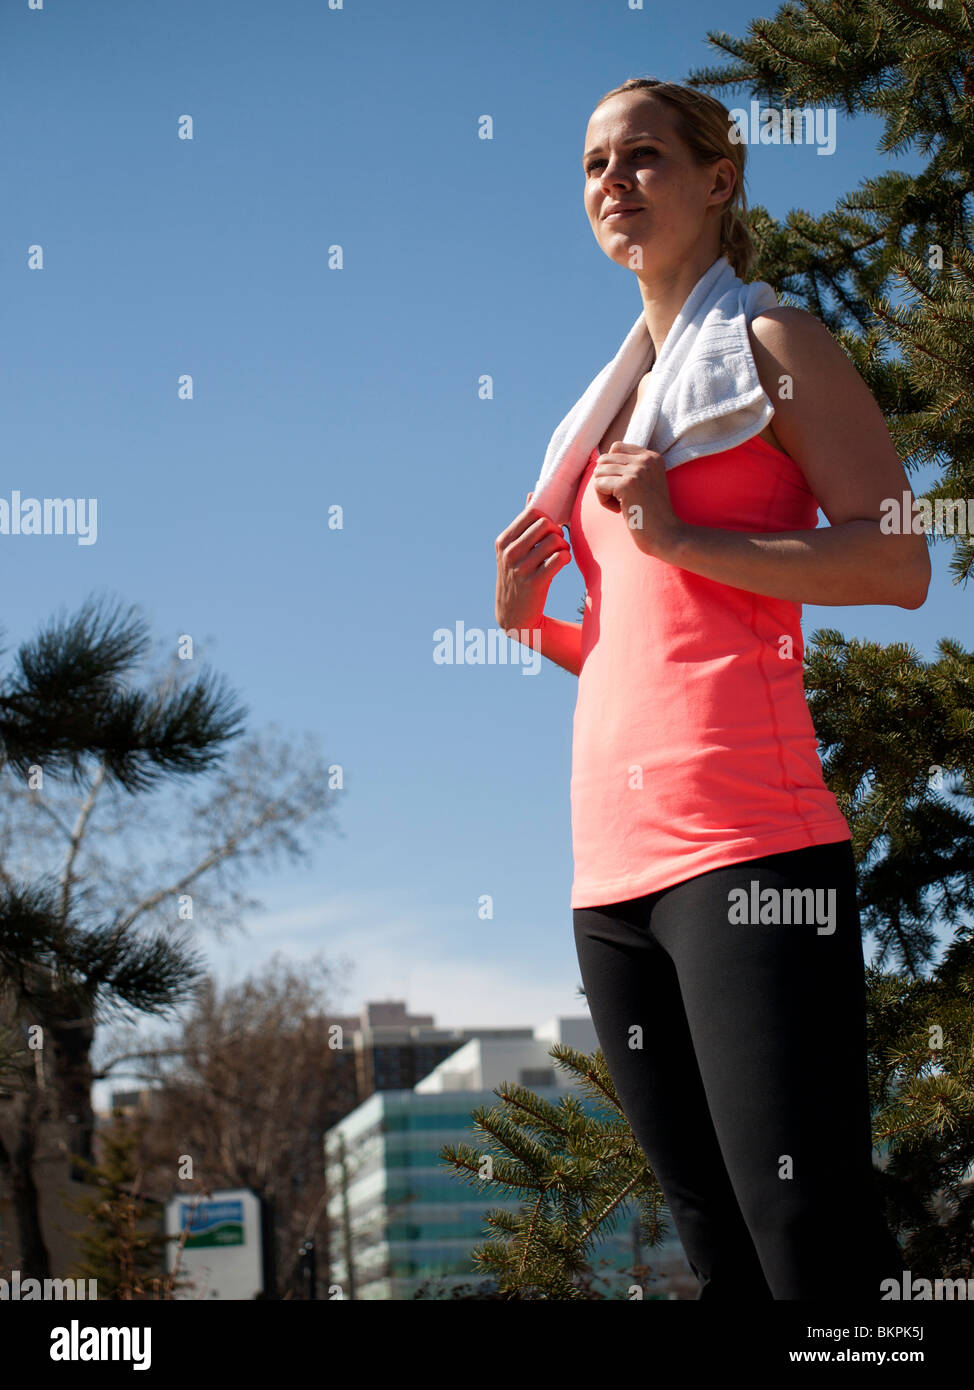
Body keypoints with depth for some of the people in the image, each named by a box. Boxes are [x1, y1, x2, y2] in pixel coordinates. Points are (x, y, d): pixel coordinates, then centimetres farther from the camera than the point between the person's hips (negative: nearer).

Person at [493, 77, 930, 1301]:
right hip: (613, 864, 8)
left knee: (815, 1247, -14)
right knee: (720, 1255, 9)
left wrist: (679, 537, -13)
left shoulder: (767, 343, 3)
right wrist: (532, 622, 10)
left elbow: (898, 565, -9)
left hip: (742, 843, -8)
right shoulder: (615, 395, 24)